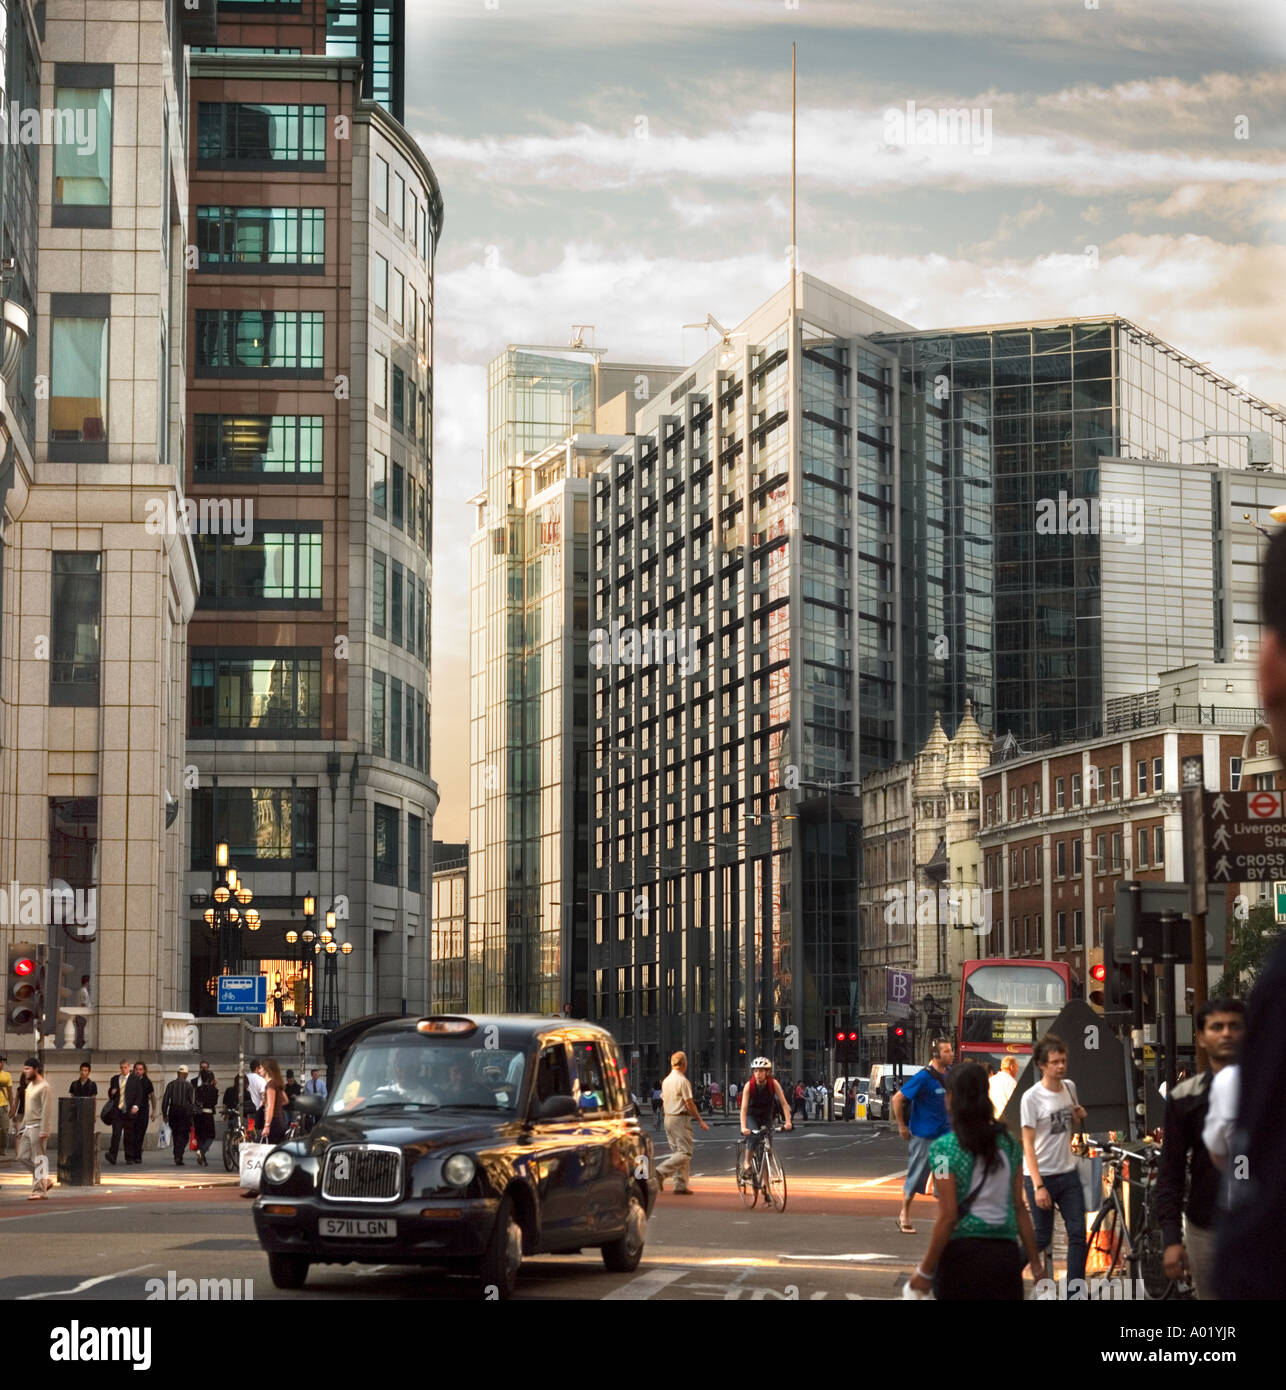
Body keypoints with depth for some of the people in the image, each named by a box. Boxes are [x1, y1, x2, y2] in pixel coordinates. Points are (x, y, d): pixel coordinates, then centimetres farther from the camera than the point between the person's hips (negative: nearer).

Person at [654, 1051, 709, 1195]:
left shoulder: (666, 1081, 12)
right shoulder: (682, 1081, -13)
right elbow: (689, 1103, -14)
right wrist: (700, 1120, -7)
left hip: (668, 1118, 9)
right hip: (680, 1119, -9)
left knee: (677, 1152, 11)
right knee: (685, 1153, -9)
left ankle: (680, 1185, 8)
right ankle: (661, 1171, -22)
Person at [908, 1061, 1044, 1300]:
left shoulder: (944, 1148, -8)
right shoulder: (1009, 1143, 7)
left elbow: (948, 1217, -12)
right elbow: (1019, 1208, 8)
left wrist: (925, 1271, -6)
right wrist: (1034, 1261, 14)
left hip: (962, 1253, -4)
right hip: (1005, 1253, 4)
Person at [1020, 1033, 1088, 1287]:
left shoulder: (1069, 1088, 5)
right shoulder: (1032, 1097, -14)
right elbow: (1028, 1144, -15)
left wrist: (1079, 1118, -3)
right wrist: (1038, 1186, -21)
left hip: (1068, 1174, 6)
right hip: (1042, 1176, -6)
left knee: (1078, 1235, -1)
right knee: (1042, 1238, 1)